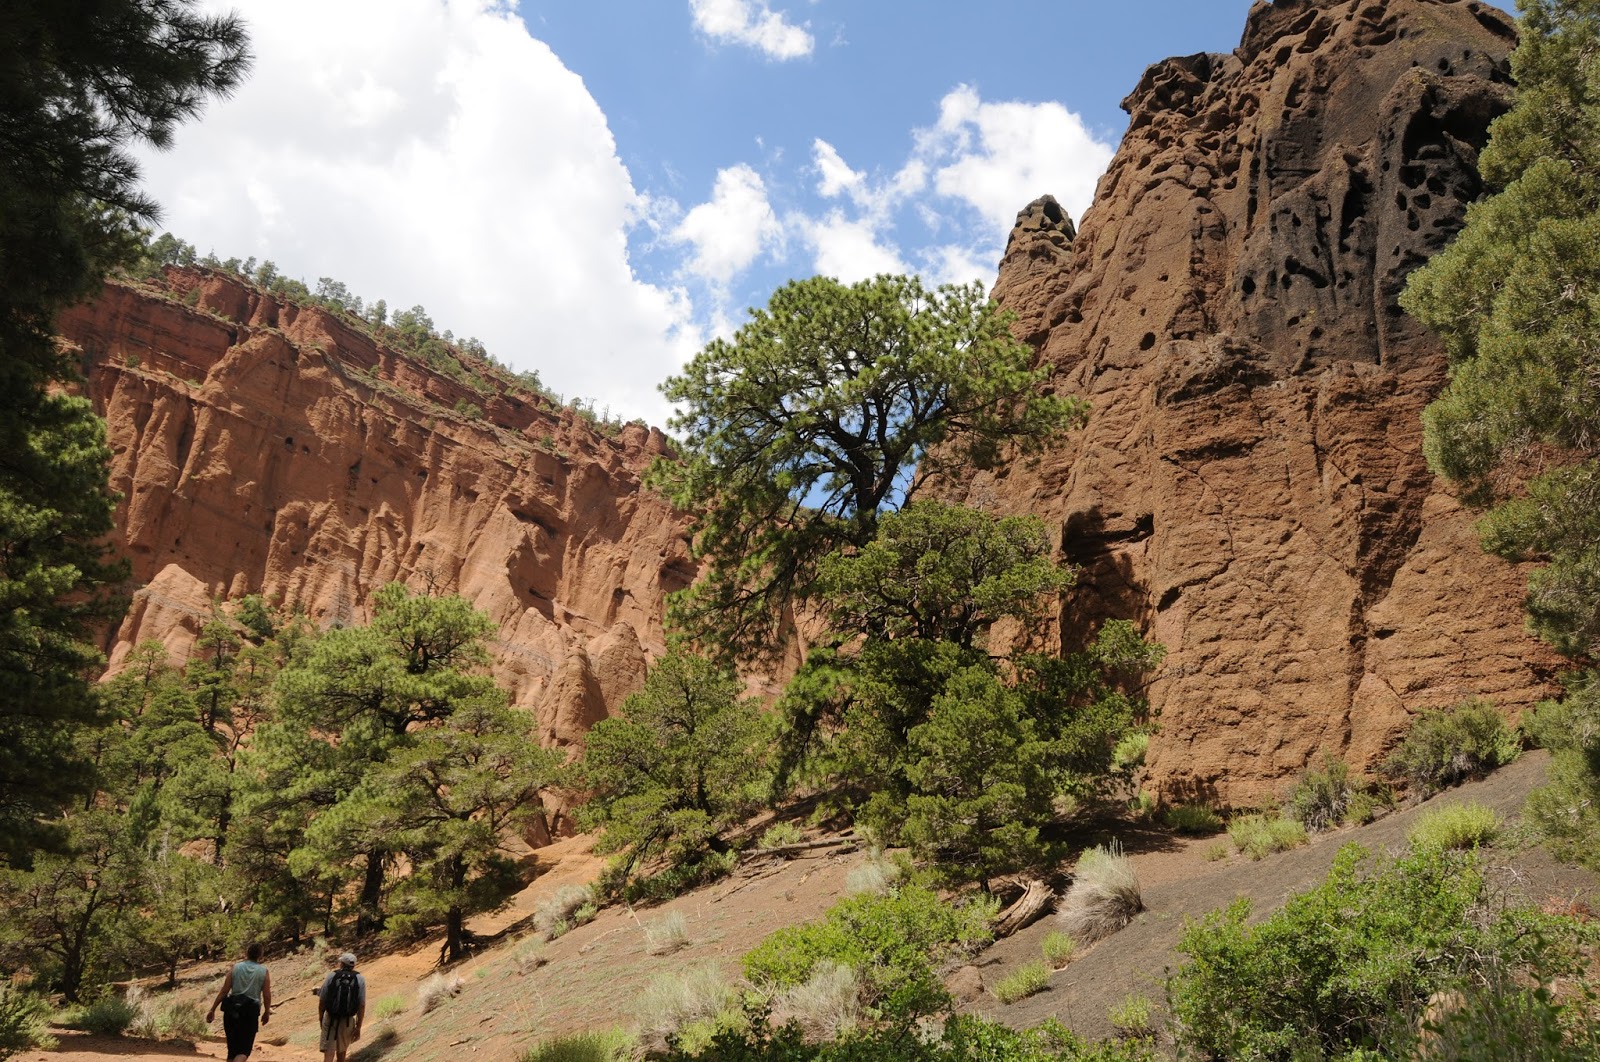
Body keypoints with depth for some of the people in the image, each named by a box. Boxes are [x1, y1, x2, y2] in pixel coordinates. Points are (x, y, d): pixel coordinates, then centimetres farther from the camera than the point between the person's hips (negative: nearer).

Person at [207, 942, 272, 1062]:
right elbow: (267, 996, 0)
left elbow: (223, 991, -1)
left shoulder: (235, 967, 4)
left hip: (232, 1008, 2)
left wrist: (212, 1010, 5)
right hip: (250, 1011, -2)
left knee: (233, 1047, 15)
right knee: (244, 1049, 1)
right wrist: (267, 1012, 16)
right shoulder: (264, 972, 1)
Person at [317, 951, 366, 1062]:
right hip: (348, 1022, 1)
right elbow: (362, 1006, -9)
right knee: (341, 1049, 25)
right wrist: (358, 1027, -2)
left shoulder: (331, 977, -6)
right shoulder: (360, 980, -6)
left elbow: (321, 1002, -2)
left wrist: (320, 1019, 15)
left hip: (330, 1019, -1)